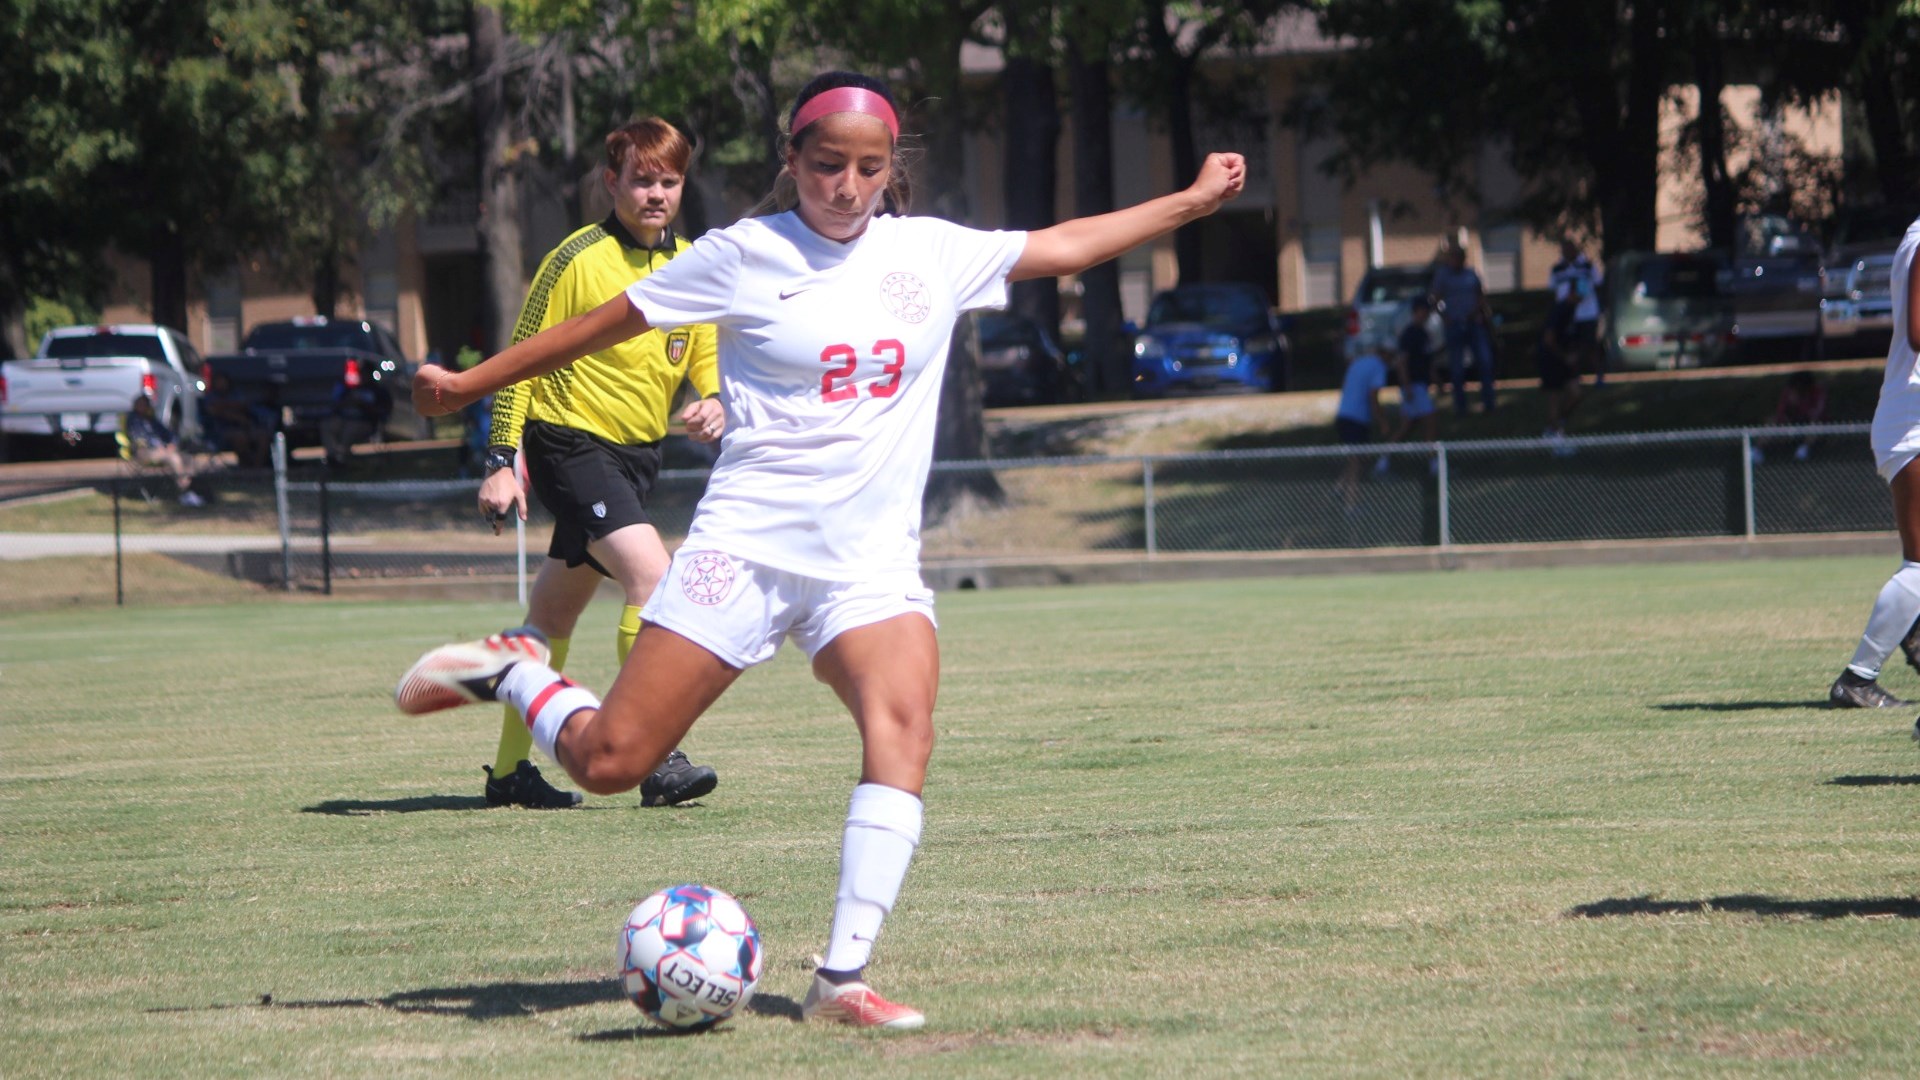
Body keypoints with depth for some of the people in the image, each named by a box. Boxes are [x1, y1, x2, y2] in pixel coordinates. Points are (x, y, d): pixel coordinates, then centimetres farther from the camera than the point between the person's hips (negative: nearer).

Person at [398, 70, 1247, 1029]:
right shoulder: (747, 255, -2)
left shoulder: (933, 254, 8)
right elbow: (607, 322, 6)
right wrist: (470, 383, 9)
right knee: (608, 764, -8)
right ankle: (510, 671, 25)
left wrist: (1190, 201, 21)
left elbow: (1062, 247, 20)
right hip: (748, 542, -3)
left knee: (903, 727, -26)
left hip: (872, 559, 3)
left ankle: (842, 978, -26)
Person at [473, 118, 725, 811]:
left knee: (556, 611, 15)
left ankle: (510, 769, 25)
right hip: (570, 442, -7)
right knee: (652, 573, -24)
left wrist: (714, 403, -6)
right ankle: (657, 761, -24)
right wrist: (500, 462, -11)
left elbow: (705, 356, 17)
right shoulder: (578, 260, -12)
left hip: (638, 452, 7)